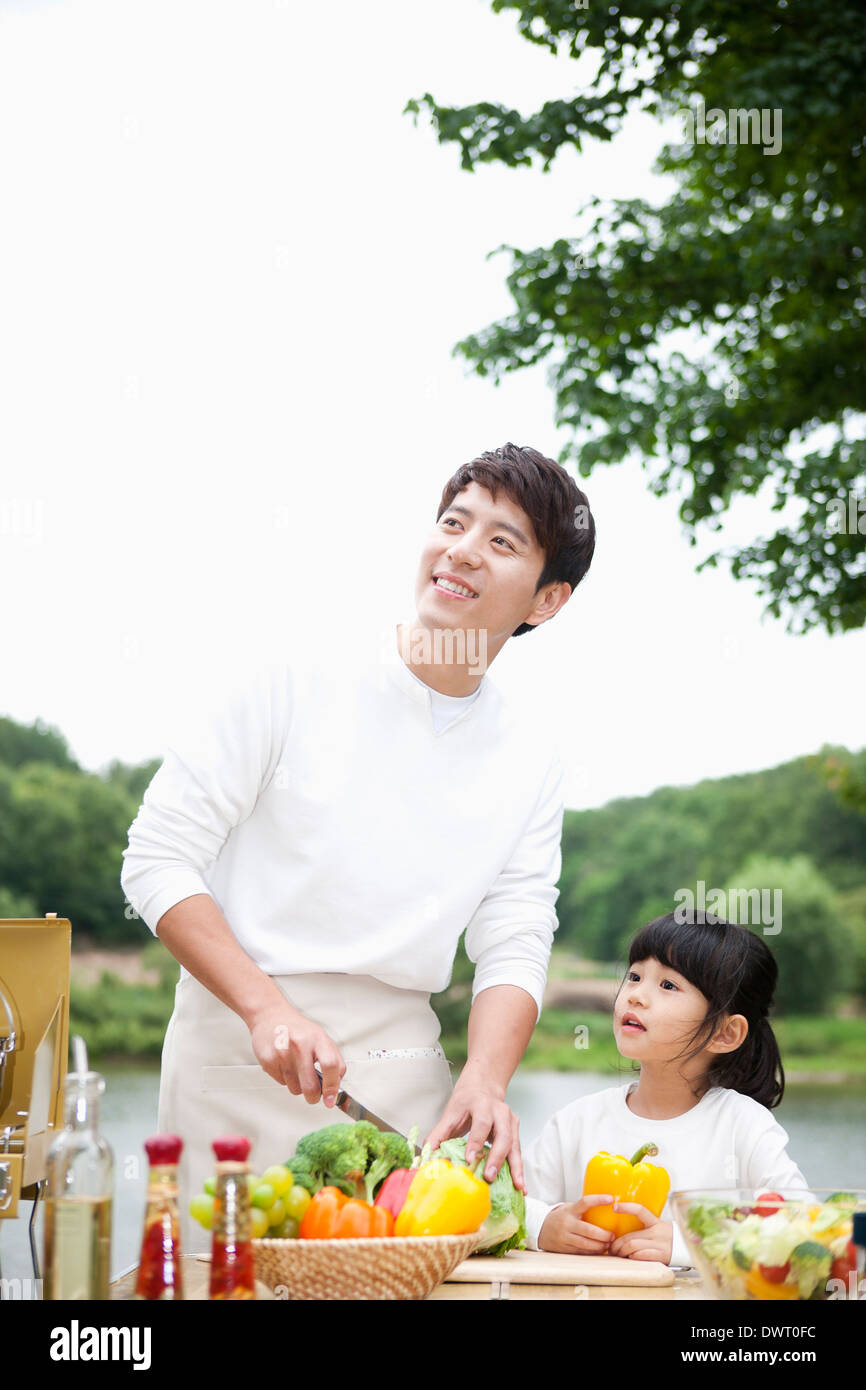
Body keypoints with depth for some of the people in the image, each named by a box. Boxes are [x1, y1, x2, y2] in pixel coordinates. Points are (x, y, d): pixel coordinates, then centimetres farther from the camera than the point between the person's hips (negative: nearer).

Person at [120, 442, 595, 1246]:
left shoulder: (529, 755, 5)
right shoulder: (296, 675, -6)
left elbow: (514, 948, 1)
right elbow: (157, 861, -7)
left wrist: (483, 1082, -19)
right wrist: (270, 1009, -18)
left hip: (399, 1063, 3)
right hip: (236, 1050, -3)